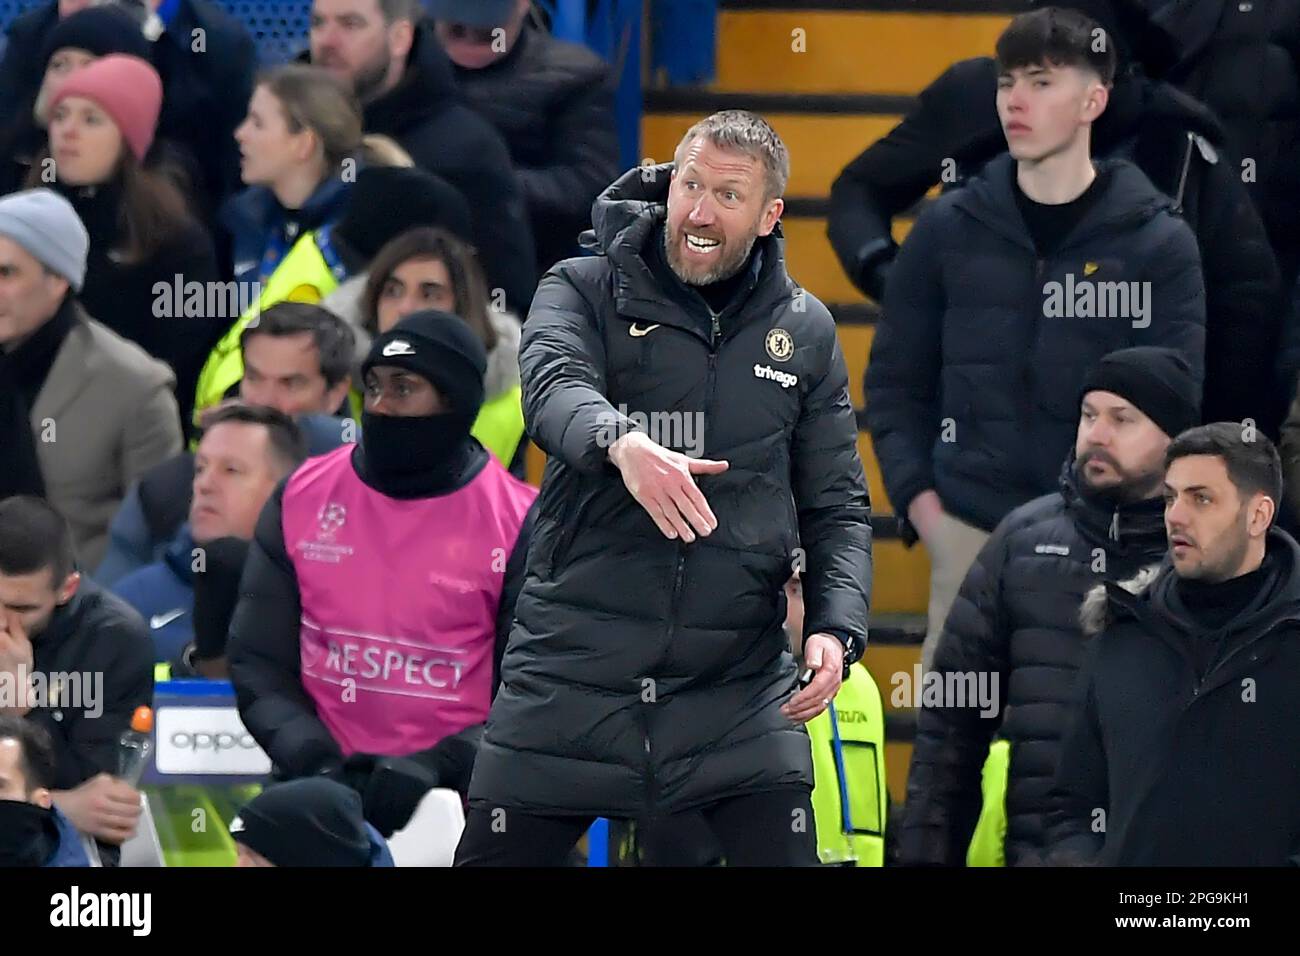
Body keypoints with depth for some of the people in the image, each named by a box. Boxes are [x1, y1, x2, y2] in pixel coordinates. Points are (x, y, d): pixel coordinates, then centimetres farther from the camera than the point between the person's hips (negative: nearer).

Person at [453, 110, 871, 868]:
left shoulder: (804, 331, 10)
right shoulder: (585, 290, 3)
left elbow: (838, 507, 11)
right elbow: (553, 387, -19)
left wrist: (837, 627, -8)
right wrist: (620, 441, -42)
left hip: (738, 690, 1)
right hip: (573, 677, -1)